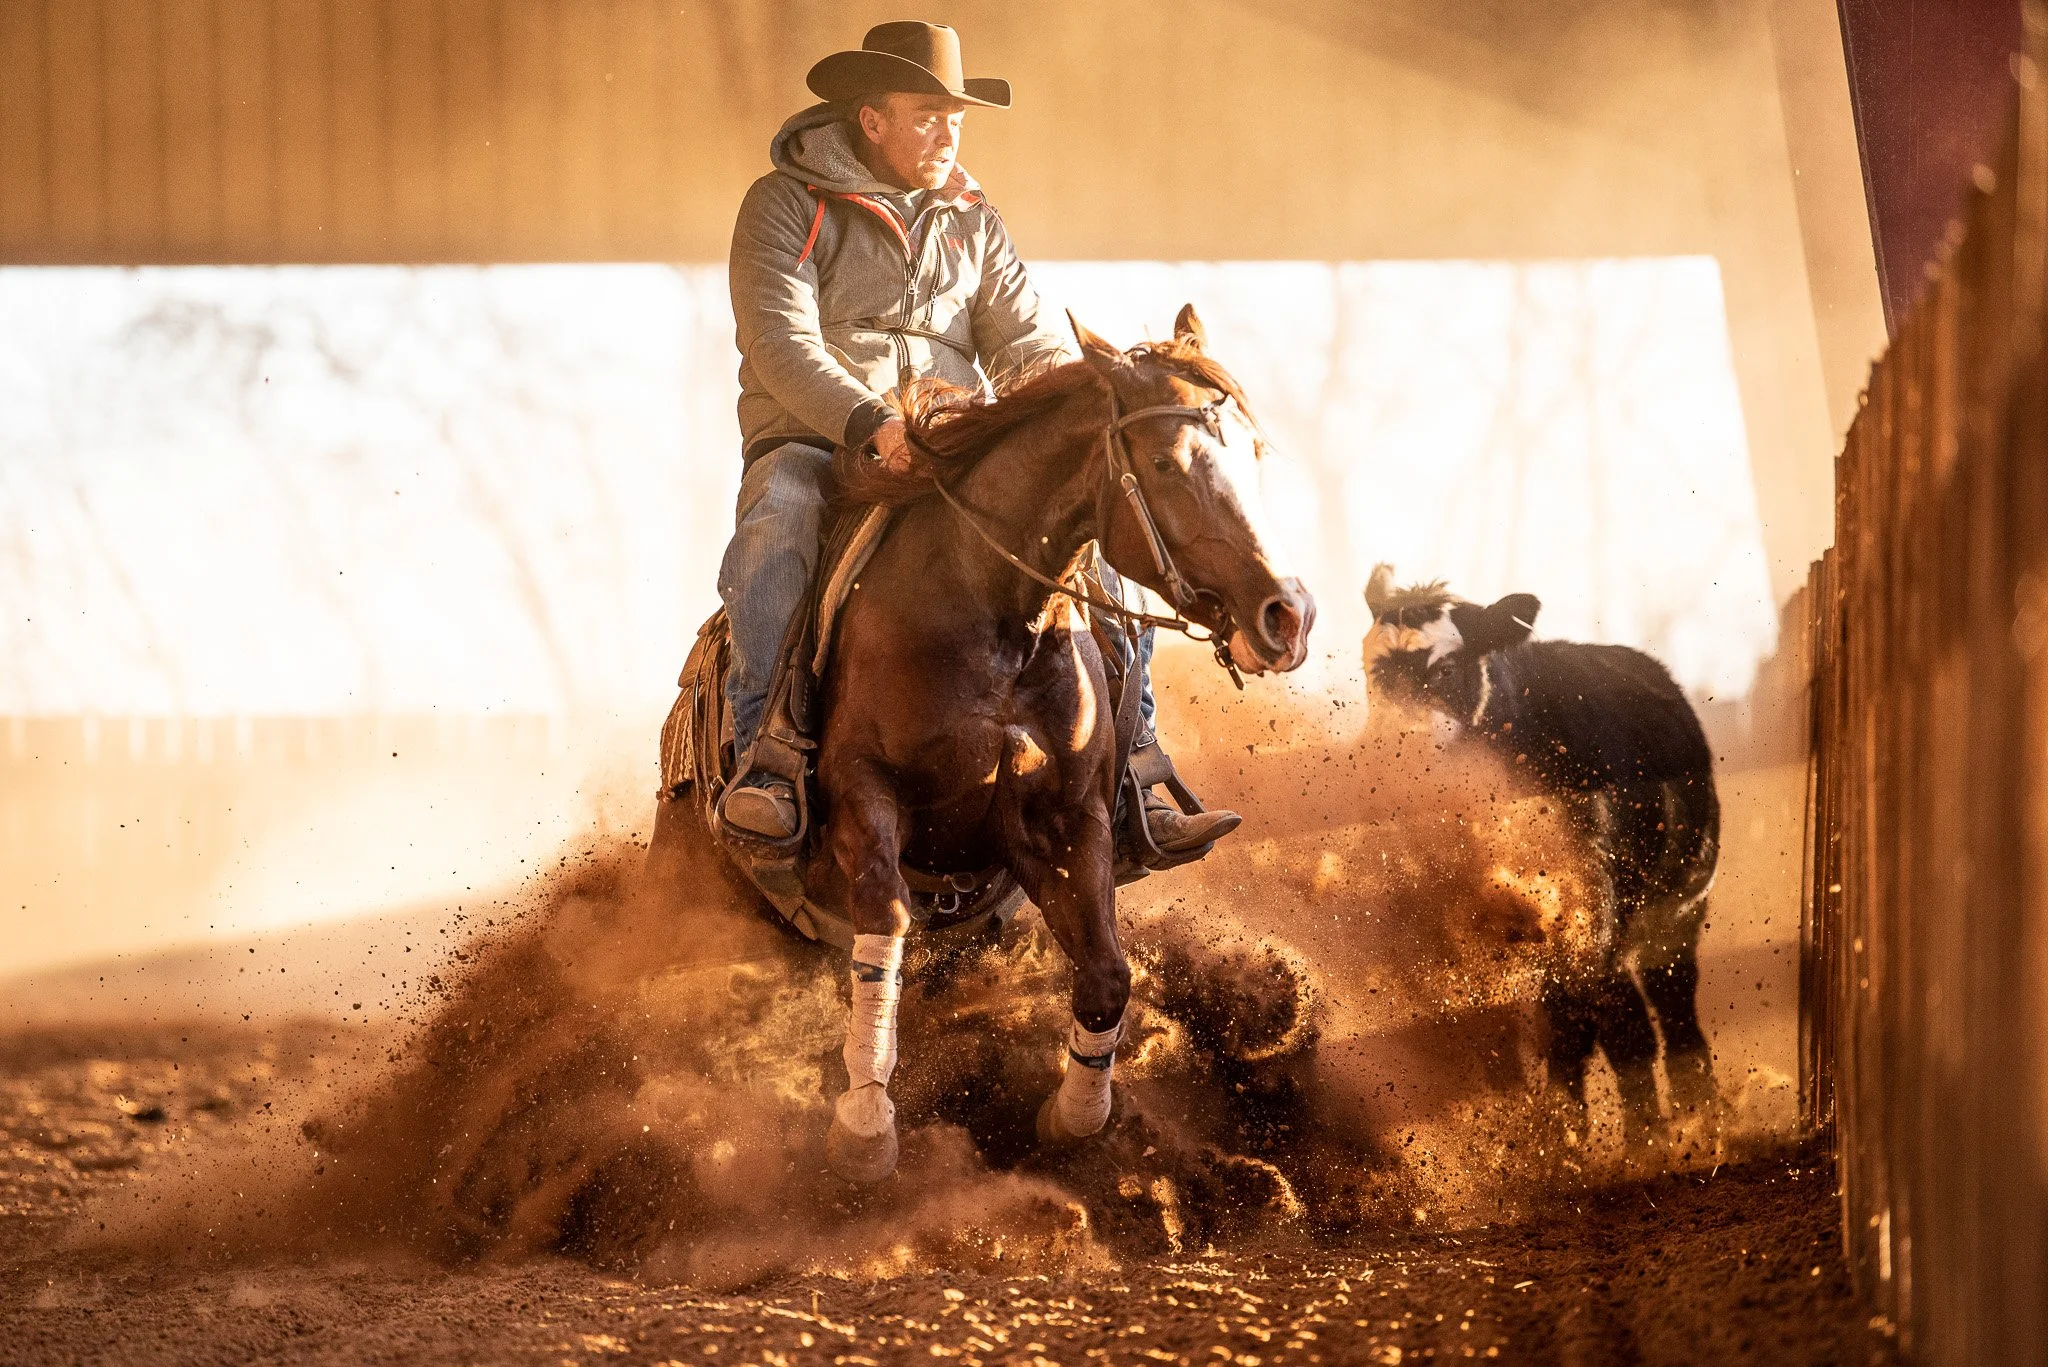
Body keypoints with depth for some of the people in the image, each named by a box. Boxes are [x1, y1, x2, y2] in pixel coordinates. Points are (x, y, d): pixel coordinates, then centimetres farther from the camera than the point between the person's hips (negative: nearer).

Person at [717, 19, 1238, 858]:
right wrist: (874, 425, -29)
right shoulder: (787, 204, 0)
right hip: (812, 443, -4)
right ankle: (764, 754, -34)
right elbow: (780, 340, -13)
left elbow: (1024, 339, 10)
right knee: (774, 536, -39)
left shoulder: (971, 223, 18)